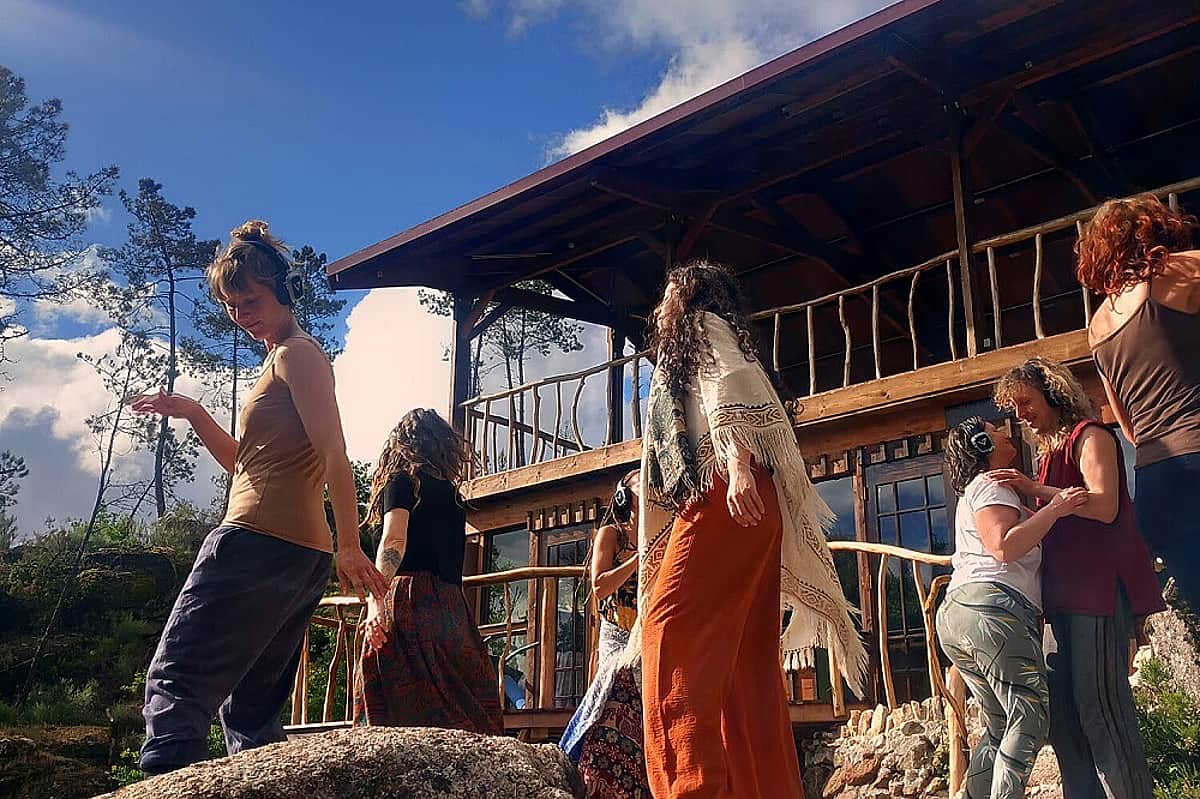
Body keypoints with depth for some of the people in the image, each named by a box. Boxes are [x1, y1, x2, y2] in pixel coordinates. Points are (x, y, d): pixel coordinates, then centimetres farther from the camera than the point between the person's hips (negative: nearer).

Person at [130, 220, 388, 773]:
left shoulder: (296, 354, -4)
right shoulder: (282, 359, 25)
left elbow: (334, 455, -14)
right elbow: (246, 463, 25)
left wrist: (350, 549, -20)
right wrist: (193, 413, 12)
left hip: (258, 542, -10)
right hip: (302, 557, 10)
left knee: (175, 682, -9)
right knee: (252, 712, 13)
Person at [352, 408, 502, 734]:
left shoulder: (402, 480, 5)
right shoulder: (453, 491, 21)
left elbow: (394, 540, -12)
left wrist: (376, 601, -22)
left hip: (409, 593, -6)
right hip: (451, 604, 6)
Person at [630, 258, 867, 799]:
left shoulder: (704, 325, 10)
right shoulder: (697, 349, 35)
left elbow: (731, 383, -11)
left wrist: (738, 464, -27)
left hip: (725, 496, -9)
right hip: (745, 508, 9)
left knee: (672, 628, -18)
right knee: (743, 656, 1)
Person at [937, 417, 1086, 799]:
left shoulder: (973, 493, 31)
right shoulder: (989, 485, 0)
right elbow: (1004, 547, -15)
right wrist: (1055, 508, -12)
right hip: (992, 609, -10)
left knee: (1000, 725, 13)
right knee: (1030, 716, -10)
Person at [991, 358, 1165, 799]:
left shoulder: (1089, 436, -2)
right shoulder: (1050, 452, 22)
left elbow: (1105, 506, -16)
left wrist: (1036, 490, -18)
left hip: (1100, 587, -9)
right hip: (1066, 593, 9)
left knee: (1098, 704, -12)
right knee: (1062, 709, 5)